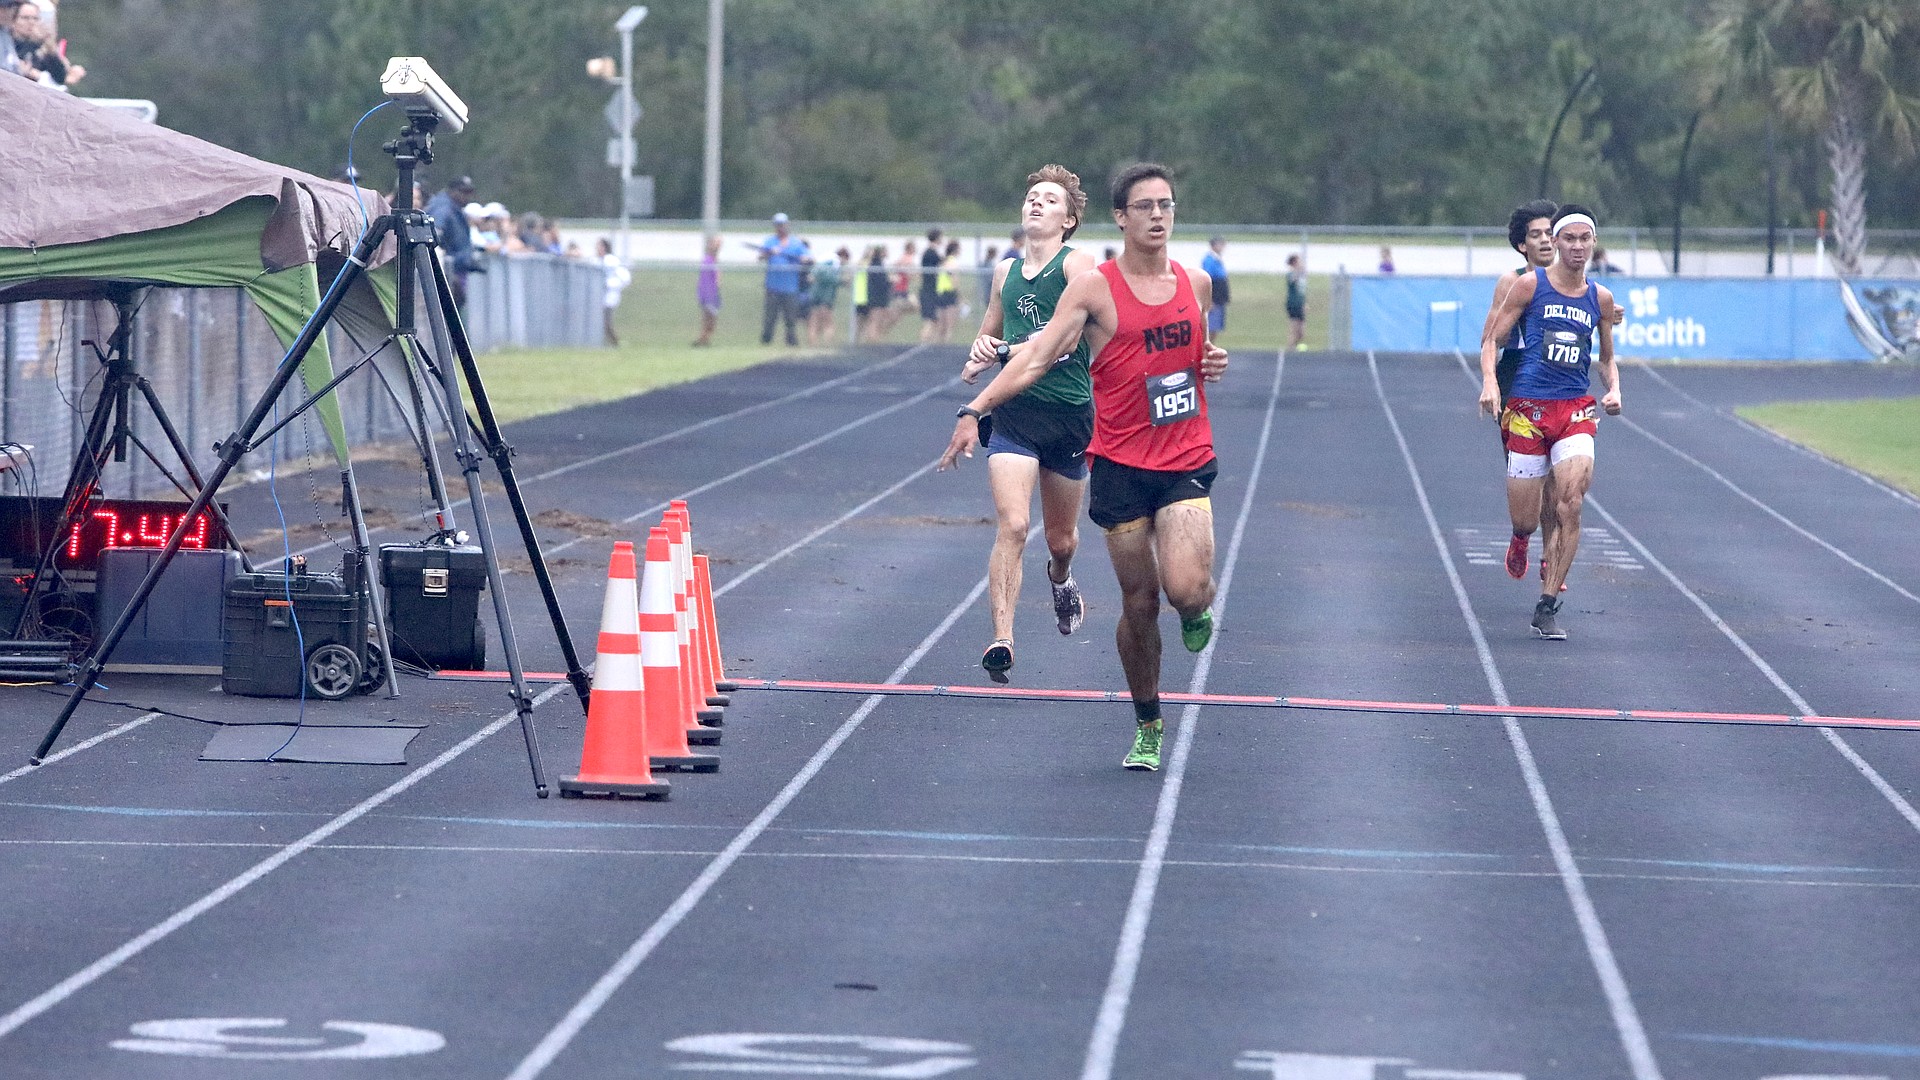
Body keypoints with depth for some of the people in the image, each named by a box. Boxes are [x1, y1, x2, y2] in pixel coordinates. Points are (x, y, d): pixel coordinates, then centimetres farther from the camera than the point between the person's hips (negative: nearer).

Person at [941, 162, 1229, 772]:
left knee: (1186, 590, -19)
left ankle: (1197, 612, 19)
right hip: (1120, 465, -1)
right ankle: (1147, 726, 20)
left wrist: (1214, 363, 2)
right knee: (1139, 603, 2)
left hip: (1186, 463, 1)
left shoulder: (1196, 285, 8)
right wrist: (975, 410, -21)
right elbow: (1037, 356, -9)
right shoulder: (1095, 289, -4)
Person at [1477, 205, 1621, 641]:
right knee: (1524, 521, 0)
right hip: (1528, 407, -2)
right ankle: (1521, 538, 40)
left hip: (1576, 410, 2)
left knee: (1570, 504, -18)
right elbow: (1491, 339, 3)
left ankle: (1547, 606, -9)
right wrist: (1489, 382, -15)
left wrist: (1614, 390, 3)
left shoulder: (1600, 297, 10)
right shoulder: (1530, 285, 0)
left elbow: (1606, 358, 23)